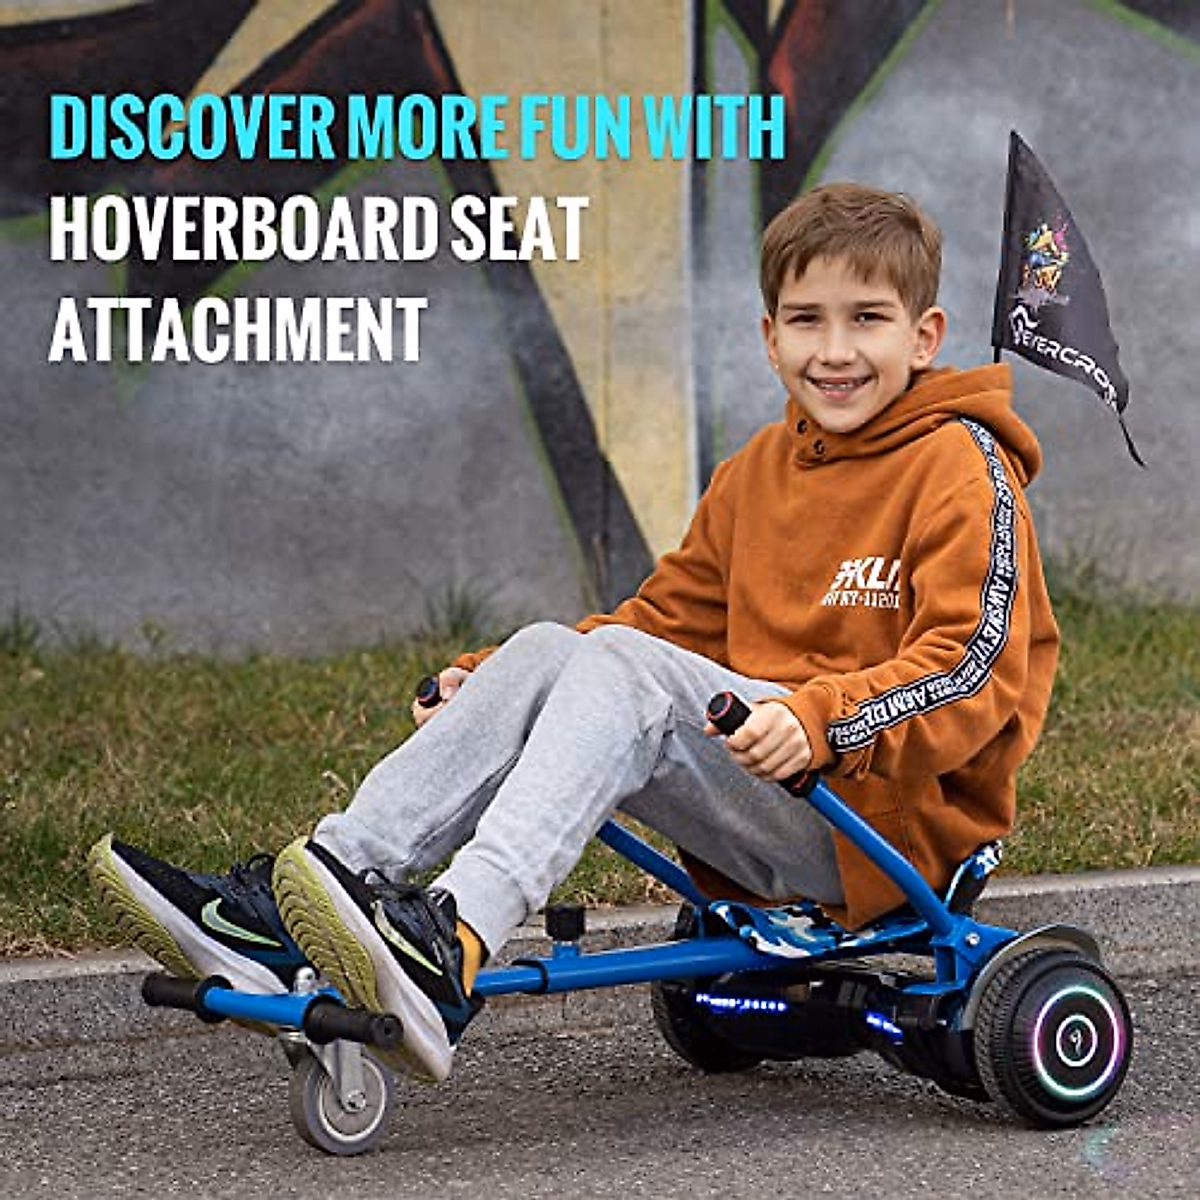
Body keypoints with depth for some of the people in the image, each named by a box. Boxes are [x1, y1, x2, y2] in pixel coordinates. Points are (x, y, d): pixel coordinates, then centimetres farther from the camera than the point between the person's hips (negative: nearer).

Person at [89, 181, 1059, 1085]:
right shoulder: (758, 472, 19)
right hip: (768, 822, 7)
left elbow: (973, 670, -16)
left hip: (891, 810, -7)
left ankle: (451, 950, -52)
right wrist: (487, 680, 9)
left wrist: (817, 719, -33)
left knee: (622, 668, -28)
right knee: (544, 651, -12)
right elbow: (672, 615, 22)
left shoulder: (960, 467, -5)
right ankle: (275, 920, -26)